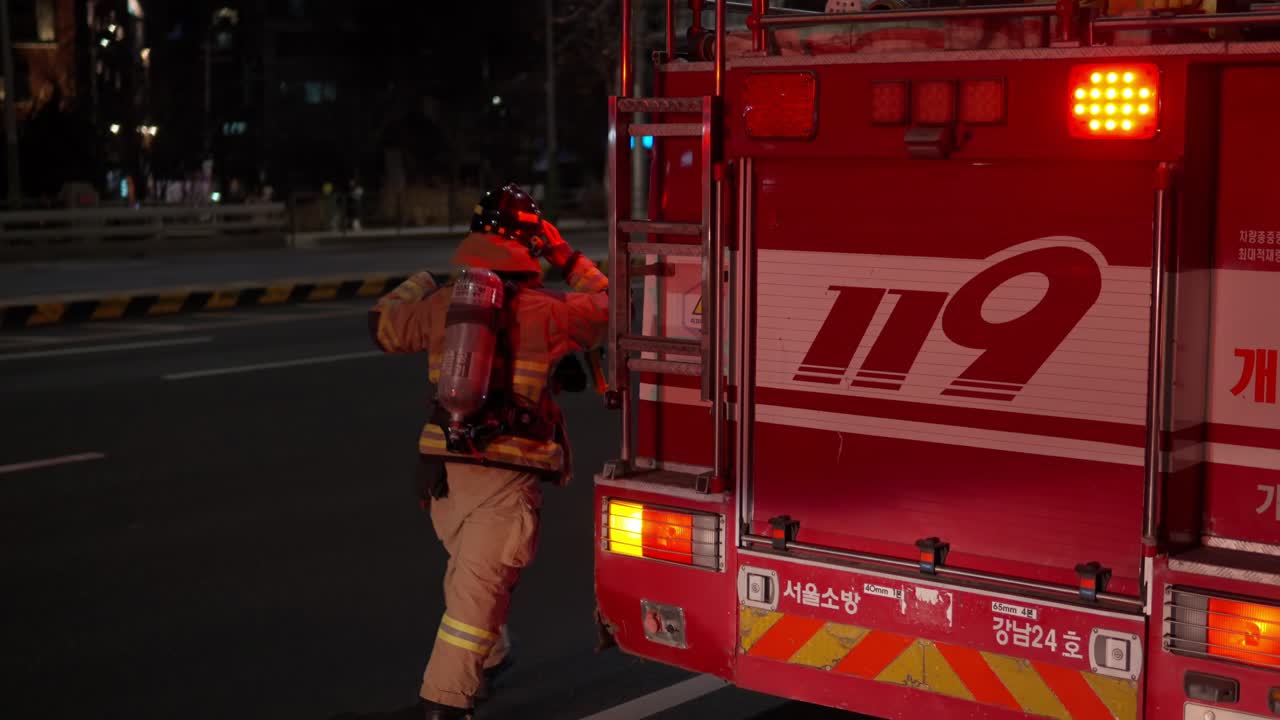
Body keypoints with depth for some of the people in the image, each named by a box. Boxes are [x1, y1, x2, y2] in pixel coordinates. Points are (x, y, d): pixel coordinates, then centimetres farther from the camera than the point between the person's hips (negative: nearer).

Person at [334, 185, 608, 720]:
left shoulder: (441, 303, 5)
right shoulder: (545, 313, -4)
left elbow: (383, 324, 24)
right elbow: (605, 306, 14)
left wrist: (419, 284, 39)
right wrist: (565, 258, 22)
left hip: (444, 468, 4)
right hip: (509, 475, -4)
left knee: (470, 572, 24)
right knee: (478, 585, -7)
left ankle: (489, 660, 42)